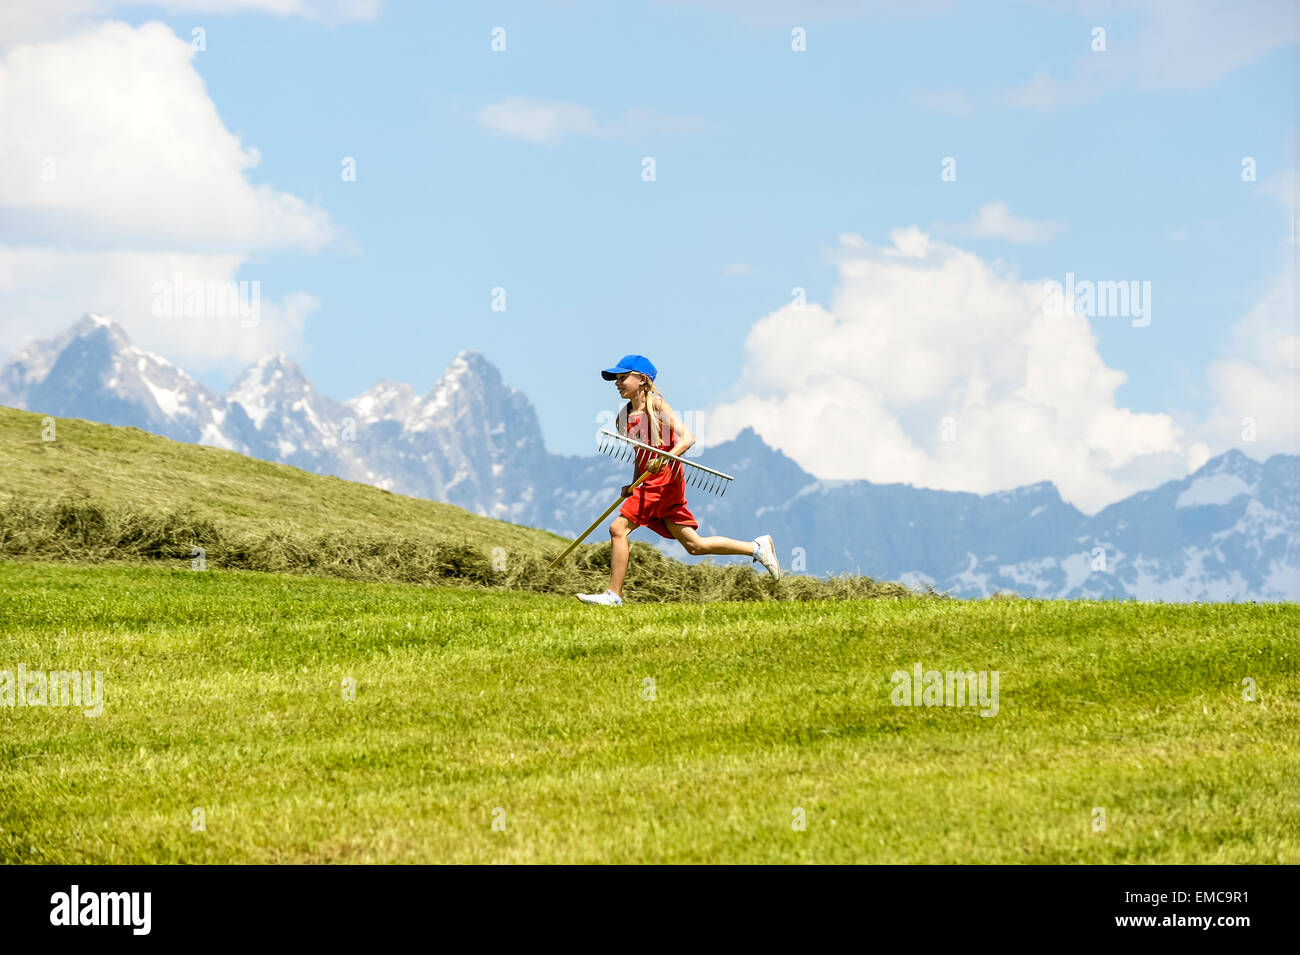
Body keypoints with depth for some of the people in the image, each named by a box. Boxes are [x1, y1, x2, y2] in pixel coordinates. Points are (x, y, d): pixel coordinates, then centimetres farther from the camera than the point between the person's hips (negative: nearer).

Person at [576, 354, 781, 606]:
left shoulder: (656, 404, -8)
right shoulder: (626, 415, 15)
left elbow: (687, 438, -16)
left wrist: (665, 458, -32)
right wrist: (633, 485, 11)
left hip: (664, 480, -9)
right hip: (649, 483, 9)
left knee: (618, 528, -14)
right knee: (694, 545, 11)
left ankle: (613, 595, -10)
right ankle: (757, 547, 20)